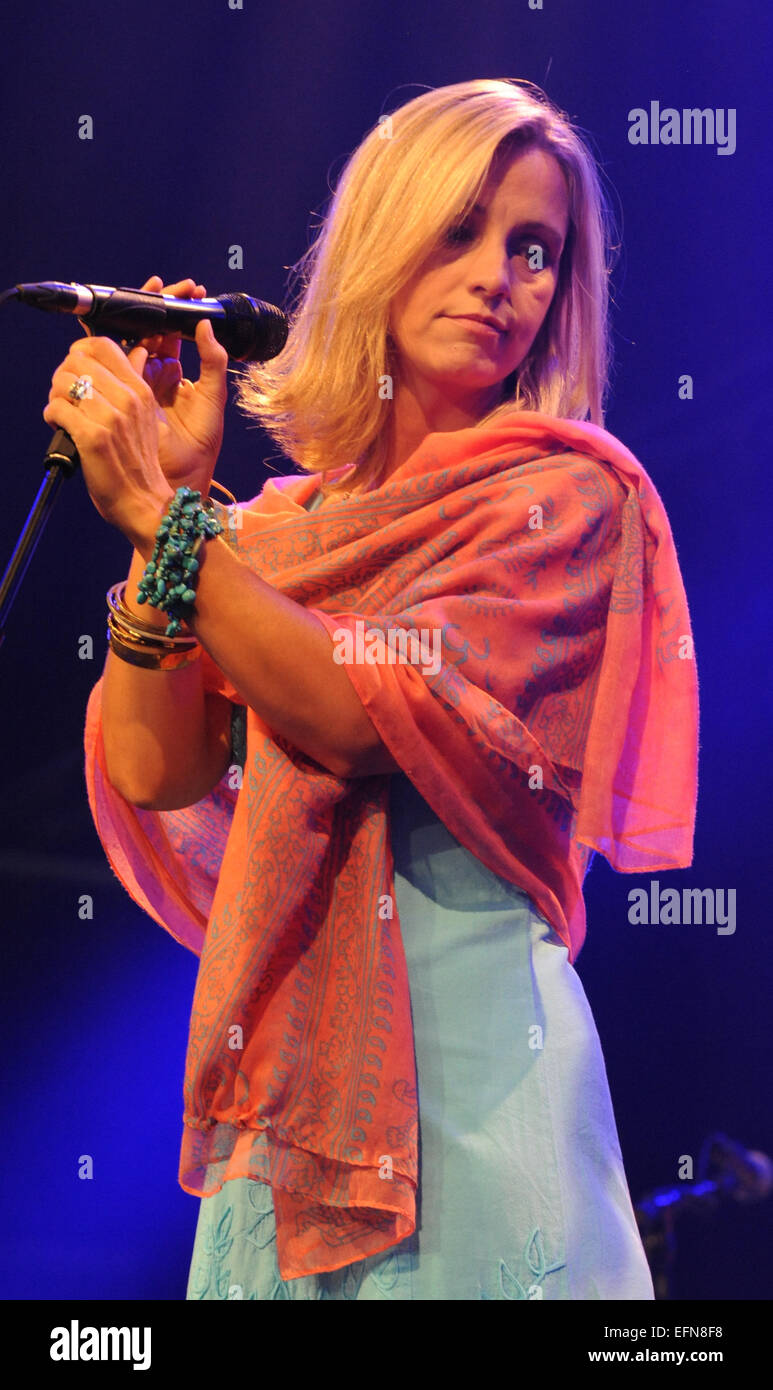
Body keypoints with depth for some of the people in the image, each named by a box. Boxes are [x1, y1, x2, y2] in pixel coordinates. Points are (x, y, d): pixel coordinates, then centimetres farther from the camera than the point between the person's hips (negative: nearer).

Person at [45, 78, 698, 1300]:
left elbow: (377, 717, -17)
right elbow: (155, 774, 0)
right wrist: (171, 487, -2)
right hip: (285, 1048, 5)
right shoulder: (282, 520, 9)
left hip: (464, 1031, -4)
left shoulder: (571, 495, -5)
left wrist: (160, 514, -18)